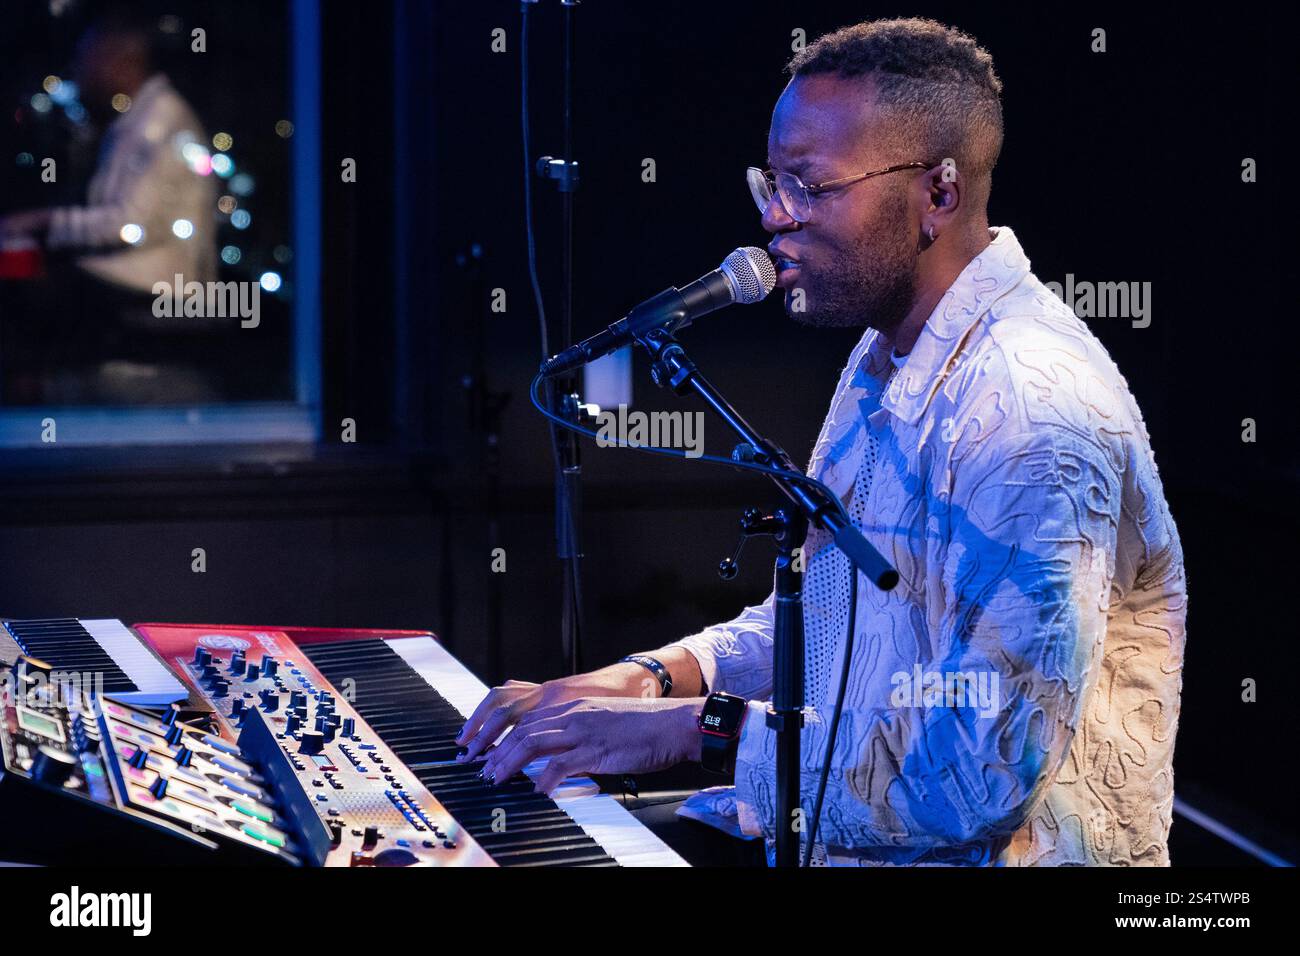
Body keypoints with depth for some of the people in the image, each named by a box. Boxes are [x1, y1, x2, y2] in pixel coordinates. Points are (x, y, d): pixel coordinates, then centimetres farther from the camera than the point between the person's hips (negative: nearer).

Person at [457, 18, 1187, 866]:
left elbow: (985, 774, -28)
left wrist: (702, 731, -23)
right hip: (843, 844, 9)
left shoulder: (1033, 410, -23)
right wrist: (654, 679, 6)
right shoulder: (885, 362, 11)